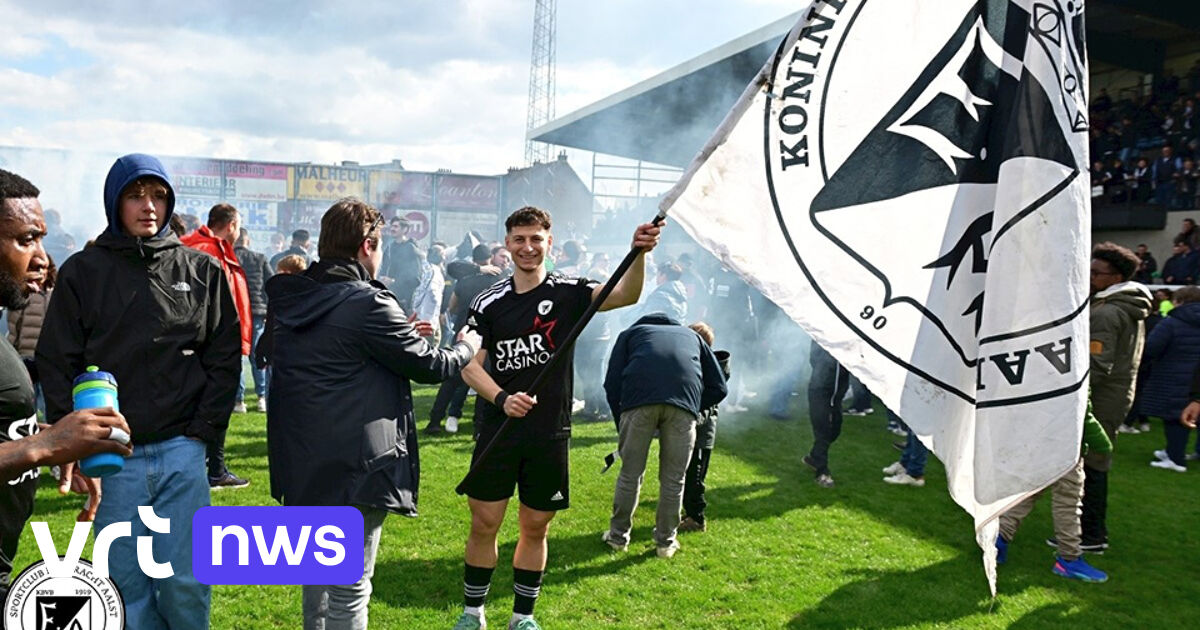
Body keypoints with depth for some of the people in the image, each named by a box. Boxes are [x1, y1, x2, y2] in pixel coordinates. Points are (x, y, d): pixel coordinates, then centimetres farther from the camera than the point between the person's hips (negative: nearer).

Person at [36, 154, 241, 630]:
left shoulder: (203, 271, 5)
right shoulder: (83, 272, 3)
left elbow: (224, 357, 6)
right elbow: (57, 363, 4)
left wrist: (203, 430, -1)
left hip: (182, 452, 0)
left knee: (185, 582, 4)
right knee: (127, 583, 8)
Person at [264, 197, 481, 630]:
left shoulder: (287, 299, 6)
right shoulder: (369, 304, -17)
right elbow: (429, 365, -9)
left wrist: (401, 334, 17)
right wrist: (467, 347, 11)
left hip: (298, 463, 8)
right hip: (354, 467, -8)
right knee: (349, 592, 2)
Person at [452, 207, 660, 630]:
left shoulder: (567, 293, -3)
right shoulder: (488, 303, 1)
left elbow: (625, 296, -18)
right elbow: (469, 365, 0)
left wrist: (639, 254, -37)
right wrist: (502, 398, -17)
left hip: (550, 436, 0)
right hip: (497, 432, 0)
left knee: (535, 528, 10)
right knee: (484, 524, 5)